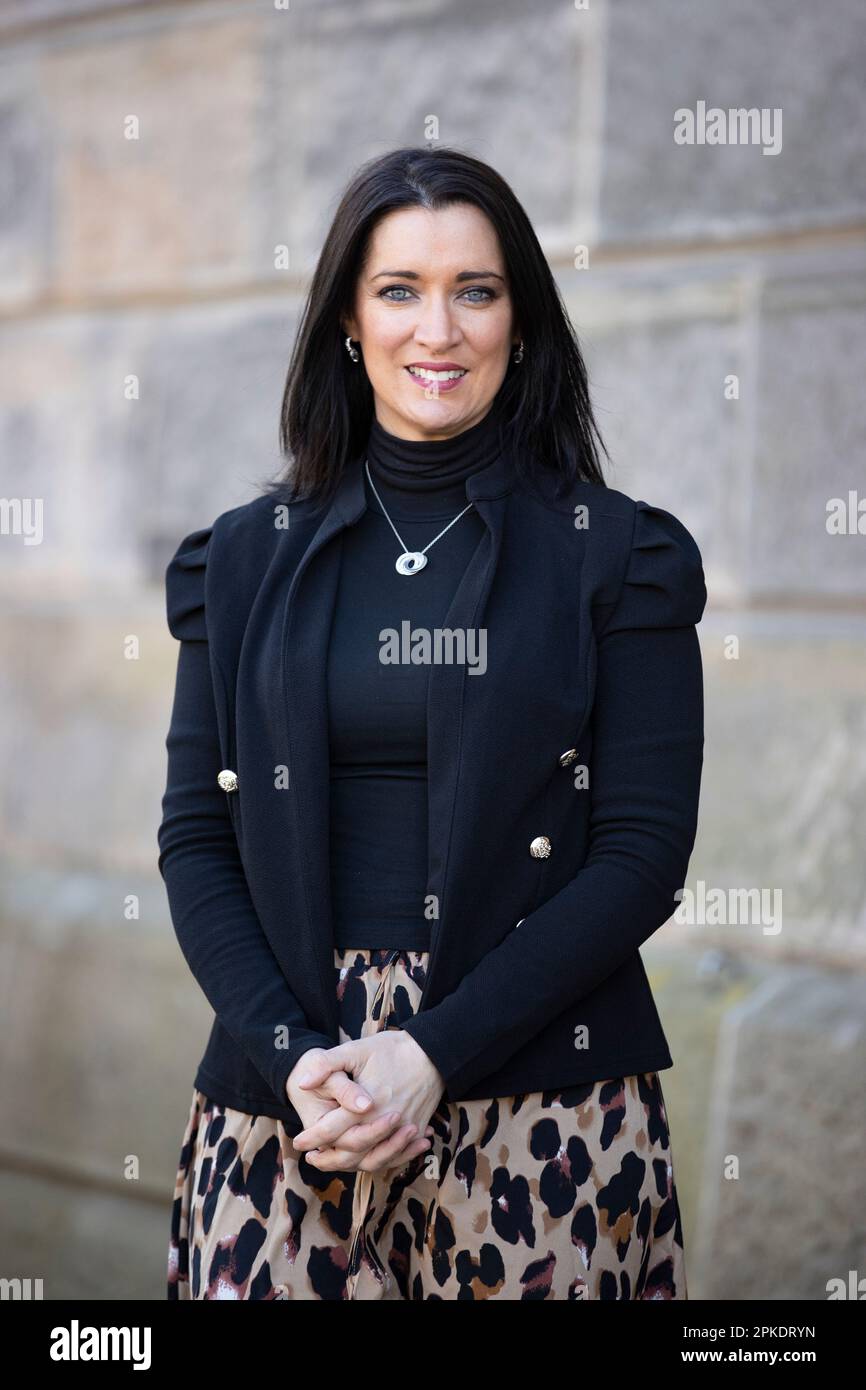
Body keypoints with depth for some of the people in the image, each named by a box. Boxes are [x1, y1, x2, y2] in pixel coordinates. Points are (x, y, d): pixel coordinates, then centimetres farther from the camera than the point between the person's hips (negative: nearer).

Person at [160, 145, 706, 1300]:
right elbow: (195, 837, 4)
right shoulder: (250, 557, 7)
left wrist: (434, 1054, -14)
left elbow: (646, 848, -6)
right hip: (283, 1091, 2)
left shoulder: (619, 556, 0)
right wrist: (296, 1058, -11)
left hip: (542, 1101, -1)